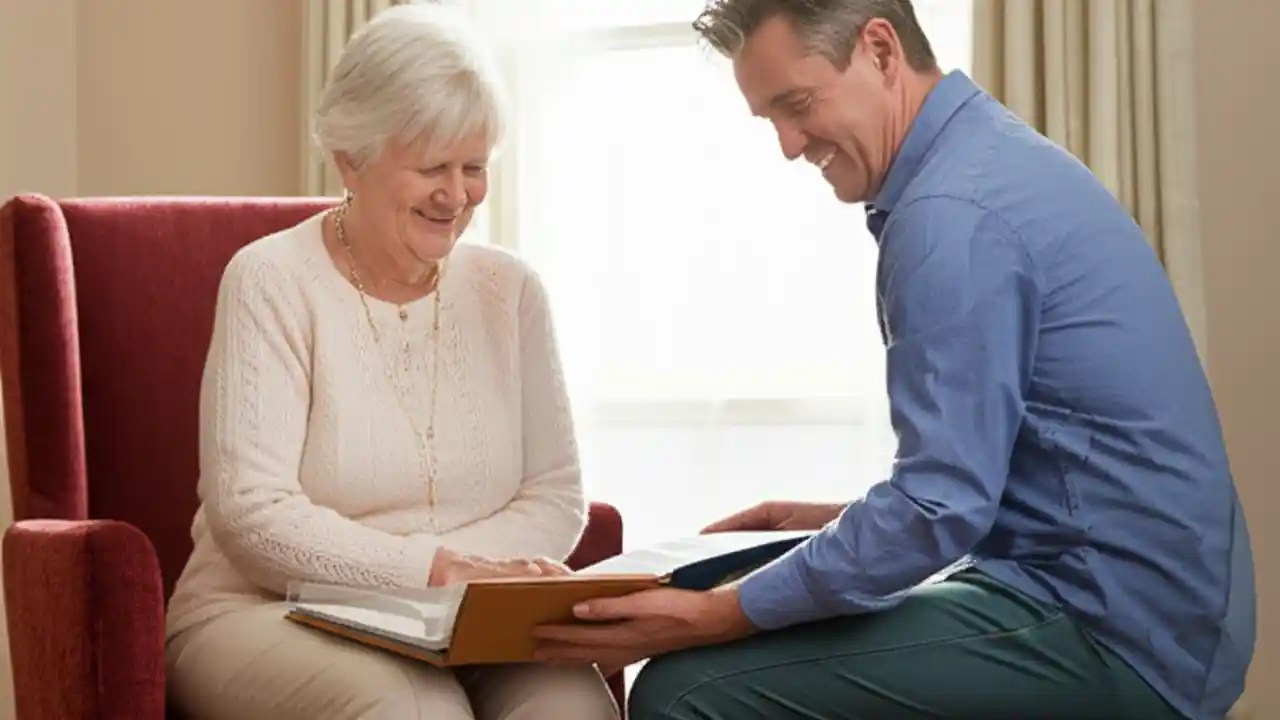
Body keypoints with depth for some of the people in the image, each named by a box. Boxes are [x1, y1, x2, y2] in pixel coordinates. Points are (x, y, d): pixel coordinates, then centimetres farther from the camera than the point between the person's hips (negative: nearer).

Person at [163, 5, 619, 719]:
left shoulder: (509, 289, 9)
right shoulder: (272, 283, -4)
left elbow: (555, 494, 6)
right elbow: (250, 514, -13)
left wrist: (456, 570, -15)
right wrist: (435, 568, -23)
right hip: (275, 612, -4)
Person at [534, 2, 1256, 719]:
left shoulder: (956, 211, -18)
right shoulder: (991, 161, 13)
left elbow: (942, 506, -22)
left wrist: (719, 616, -17)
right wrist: (841, 522, 15)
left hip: (1111, 632, -10)